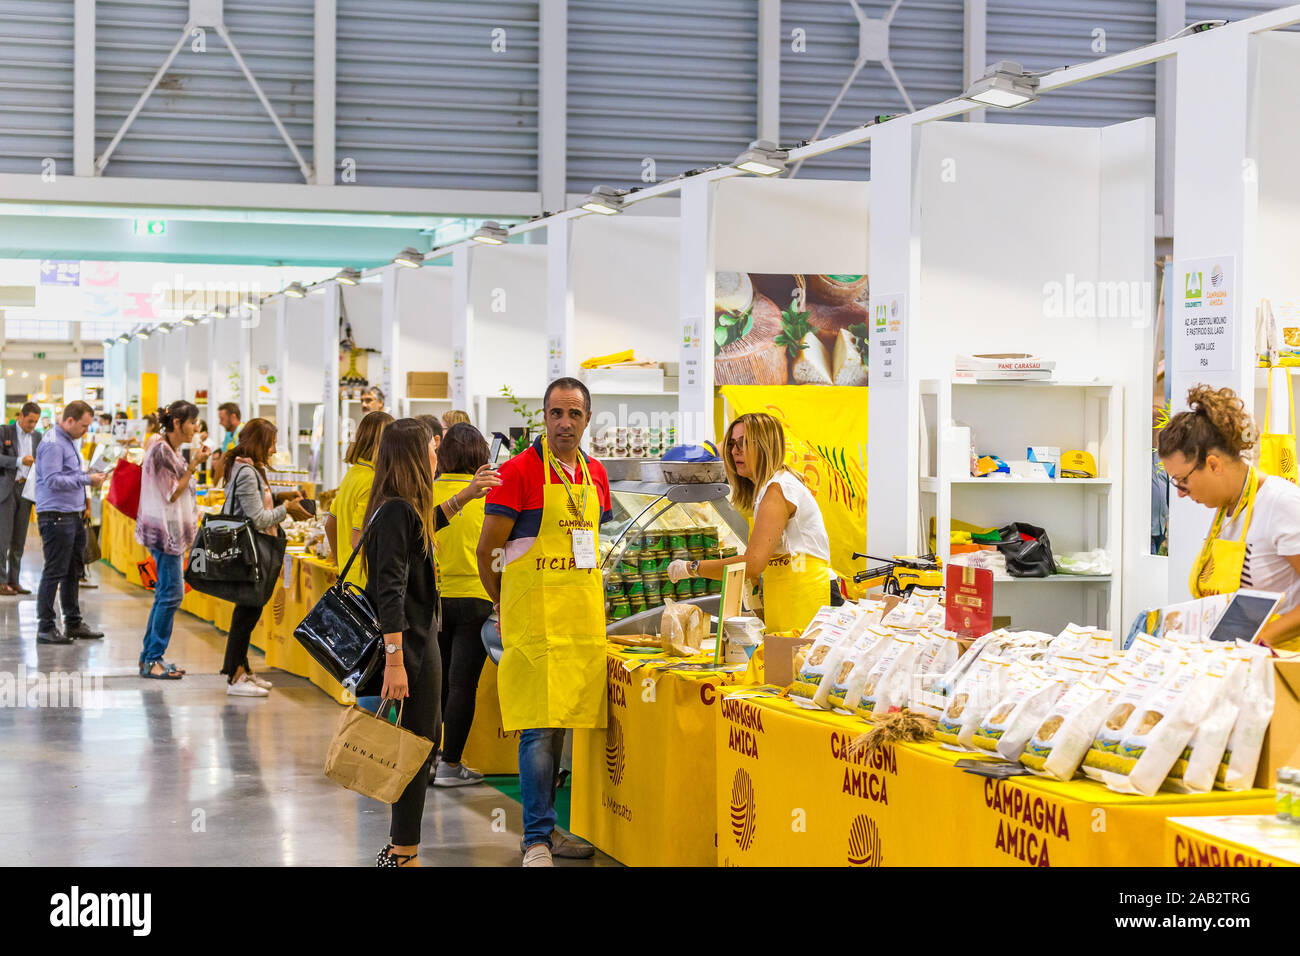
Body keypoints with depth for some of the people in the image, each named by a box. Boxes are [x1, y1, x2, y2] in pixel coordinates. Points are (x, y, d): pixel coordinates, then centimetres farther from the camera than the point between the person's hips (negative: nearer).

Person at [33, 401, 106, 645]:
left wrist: (89, 474, 11)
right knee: (54, 573, -6)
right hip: (56, 517, -10)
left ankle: (73, 623, 23)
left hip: (73, 516, 10)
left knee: (72, 572, 15)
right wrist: (86, 479, -20)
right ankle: (45, 628, -1)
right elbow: (52, 480, -23)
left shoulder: (69, 441, 17)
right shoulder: (53, 444, -15)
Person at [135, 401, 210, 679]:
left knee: (166, 593, 10)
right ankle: (153, 659, -7)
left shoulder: (173, 451, 15)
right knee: (171, 592, -10)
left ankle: (150, 658, 15)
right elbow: (171, 494, -17)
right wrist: (193, 466, -16)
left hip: (174, 530, 10)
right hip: (164, 529, -10)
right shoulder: (161, 451, -15)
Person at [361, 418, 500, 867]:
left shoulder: (399, 508, 11)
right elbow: (391, 592, -24)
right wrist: (395, 661, -28)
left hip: (416, 643, 10)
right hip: (410, 647, -10)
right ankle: (403, 854, 2)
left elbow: (420, 528, 38)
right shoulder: (398, 511, -19)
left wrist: (465, 496, 34)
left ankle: (400, 846, 25)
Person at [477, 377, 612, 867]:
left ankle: (543, 826, 20)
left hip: (583, 617, 6)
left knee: (560, 723, 10)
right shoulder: (519, 470, -8)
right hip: (534, 618, -6)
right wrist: (505, 607, 5)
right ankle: (537, 840, -4)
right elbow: (488, 550, -4)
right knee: (540, 727, -8)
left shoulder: (595, 473, 11)